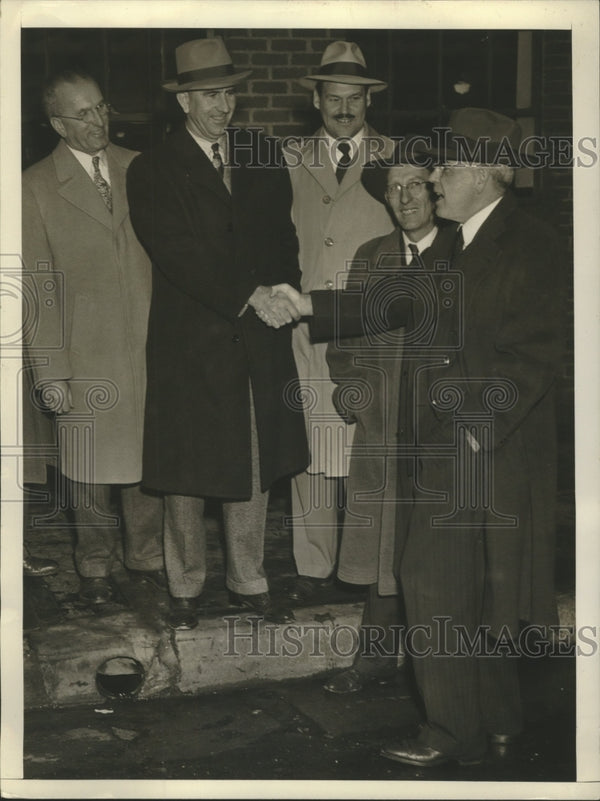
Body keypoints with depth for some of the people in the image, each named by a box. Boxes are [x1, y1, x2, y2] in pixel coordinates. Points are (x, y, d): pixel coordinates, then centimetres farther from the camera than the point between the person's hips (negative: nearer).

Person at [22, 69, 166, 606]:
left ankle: (147, 555, 31)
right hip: (85, 355, -2)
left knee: (148, 459, 11)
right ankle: (95, 566, 28)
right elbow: (40, 286, -4)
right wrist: (49, 372, -7)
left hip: (148, 346, 3)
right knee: (89, 467, 8)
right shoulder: (36, 187, -2)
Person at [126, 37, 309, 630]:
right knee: (184, 476, 7)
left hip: (259, 343, 3)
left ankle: (249, 582, 28)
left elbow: (283, 236, 15)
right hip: (189, 345, -3)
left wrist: (283, 293, -2)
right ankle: (185, 589, 25)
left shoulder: (264, 157, 10)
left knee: (254, 470, 11)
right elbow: (178, 253, -15)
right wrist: (249, 295, -24)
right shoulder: (152, 172, -4)